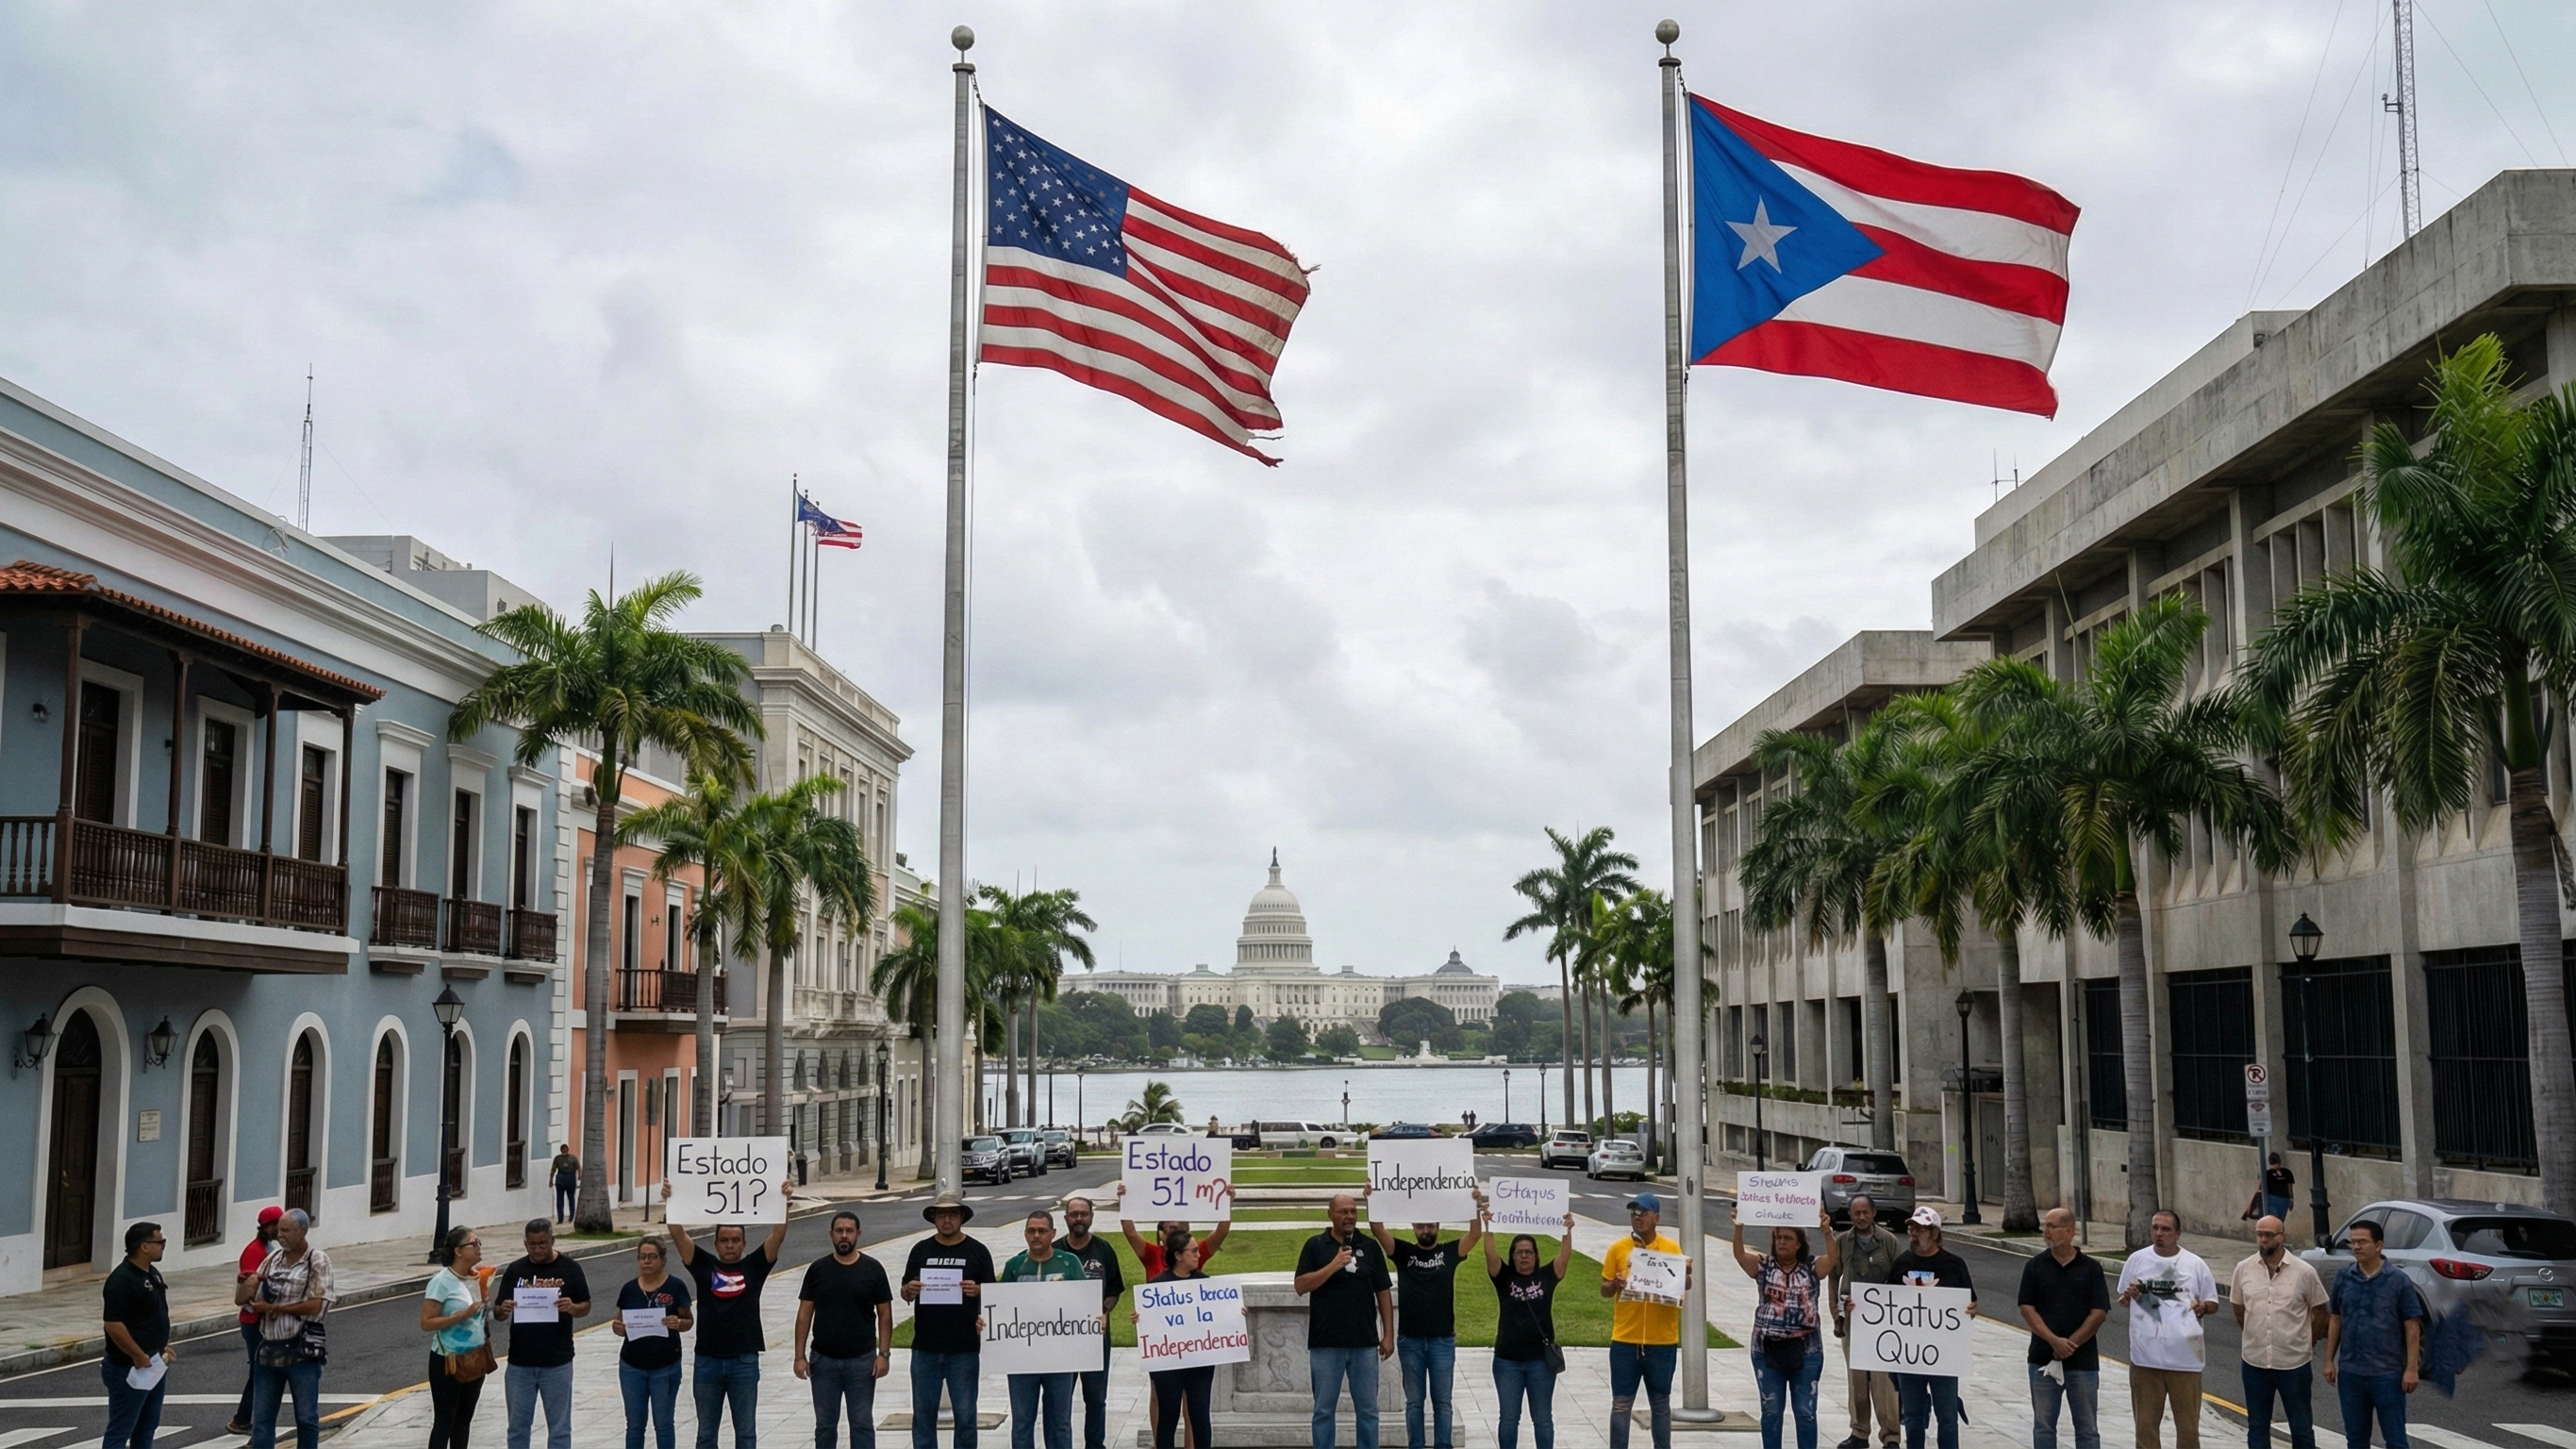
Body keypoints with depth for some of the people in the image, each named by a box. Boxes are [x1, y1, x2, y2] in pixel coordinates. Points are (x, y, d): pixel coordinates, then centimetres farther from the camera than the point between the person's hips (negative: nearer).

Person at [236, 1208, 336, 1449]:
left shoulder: (318, 1261, -6)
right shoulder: (272, 1260, 9)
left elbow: (316, 1305, -16)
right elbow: (240, 1299, 10)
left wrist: (273, 1308, -12)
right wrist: (247, 1285, -13)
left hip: (302, 1351, -5)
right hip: (269, 1350, 5)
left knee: (307, 1418, 6)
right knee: (261, 1419, 7)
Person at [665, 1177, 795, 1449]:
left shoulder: (754, 1266, 2)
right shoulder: (704, 1265, 3)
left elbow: (777, 1235, -9)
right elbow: (678, 1233, -7)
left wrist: (783, 1203, -23)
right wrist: (669, 1202, -21)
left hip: (745, 1362, -1)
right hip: (707, 1361, 1)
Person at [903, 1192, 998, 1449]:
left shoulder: (977, 1251, 3)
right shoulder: (921, 1250, 8)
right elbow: (905, 1294, 10)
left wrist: (977, 1291, -18)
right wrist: (909, 1290, -13)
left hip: (964, 1348, -2)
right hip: (925, 1347, 2)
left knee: (965, 1414, 3)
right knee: (923, 1412, 6)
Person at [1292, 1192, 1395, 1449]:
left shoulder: (1370, 1246, 6)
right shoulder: (1315, 1245, 1)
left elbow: (1383, 1292, 7)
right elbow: (1301, 1286, -8)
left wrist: (1388, 1334, 2)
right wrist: (1334, 1265, -18)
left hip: (1365, 1342, 2)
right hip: (1325, 1343, -1)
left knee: (1367, 1409, 6)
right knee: (1324, 1410, 6)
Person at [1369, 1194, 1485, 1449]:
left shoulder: (1450, 1252, 3)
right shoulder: (1403, 1252, 3)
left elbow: (1475, 1235, -11)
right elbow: (1377, 1230, -10)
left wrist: (1477, 1207, -27)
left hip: (1443, 1340, 0)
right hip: (1410, 1340, 0)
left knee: (1442, 1400, 6)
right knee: (1414, 1401, 8)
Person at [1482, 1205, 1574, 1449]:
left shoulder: (1547, 1277, 3)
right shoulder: (1504, 1277, 1)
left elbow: (1565, 1257, -10)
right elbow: (1490, 1255, -14)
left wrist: (1568, 1230, -24)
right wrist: (1488, 1226, -27)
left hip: (1542, 1360, 0)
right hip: (1507, 1360, 0)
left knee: (1542, 1418, 9)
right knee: (1508, 1418, 8)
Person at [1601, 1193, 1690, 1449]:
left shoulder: (1672, 1248, 1)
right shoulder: (1618, 1249, 0)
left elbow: (1685, 1285, 2)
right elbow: (1604, 1290, 4)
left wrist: (1686, 1274, -20)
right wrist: (1615, 1284, -18)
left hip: (1663, 1341, 0)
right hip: (1625, 1341, 0)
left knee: (1661, 1403, 13)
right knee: (1621, 1404, 4)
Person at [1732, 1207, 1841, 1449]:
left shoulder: (1812, 1267, 0)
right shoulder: (1764, 1265, 1)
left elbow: (1834, 1256, -18)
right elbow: (1740, 1254, -15)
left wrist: (1827, 1231, -37)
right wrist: (1739, 1229, -34)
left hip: (1805, 1350, -1)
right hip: (1767, 1350, 1)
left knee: (1805, 1411, 6)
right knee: (1771, 1411, 9)